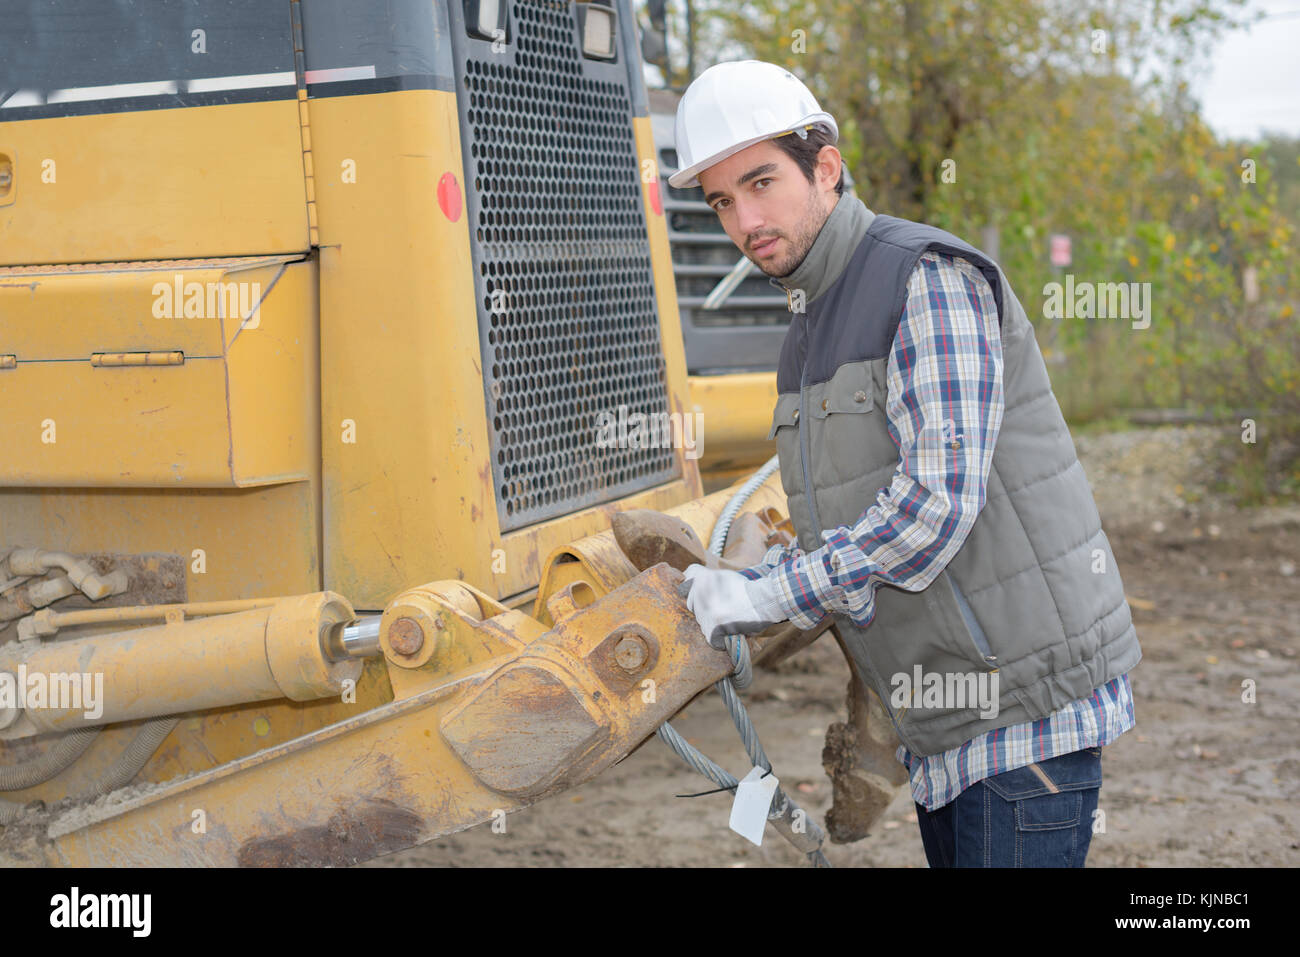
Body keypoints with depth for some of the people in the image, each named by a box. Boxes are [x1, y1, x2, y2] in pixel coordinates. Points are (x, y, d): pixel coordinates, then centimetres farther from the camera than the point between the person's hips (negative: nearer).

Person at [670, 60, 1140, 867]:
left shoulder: (929, 277, -13)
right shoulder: (814, 332, 16)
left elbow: (939, 500, -22)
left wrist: (768, 597, -17)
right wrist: (730, 588, 4)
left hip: (1028, 702, -9)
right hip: (948, 717, 9)